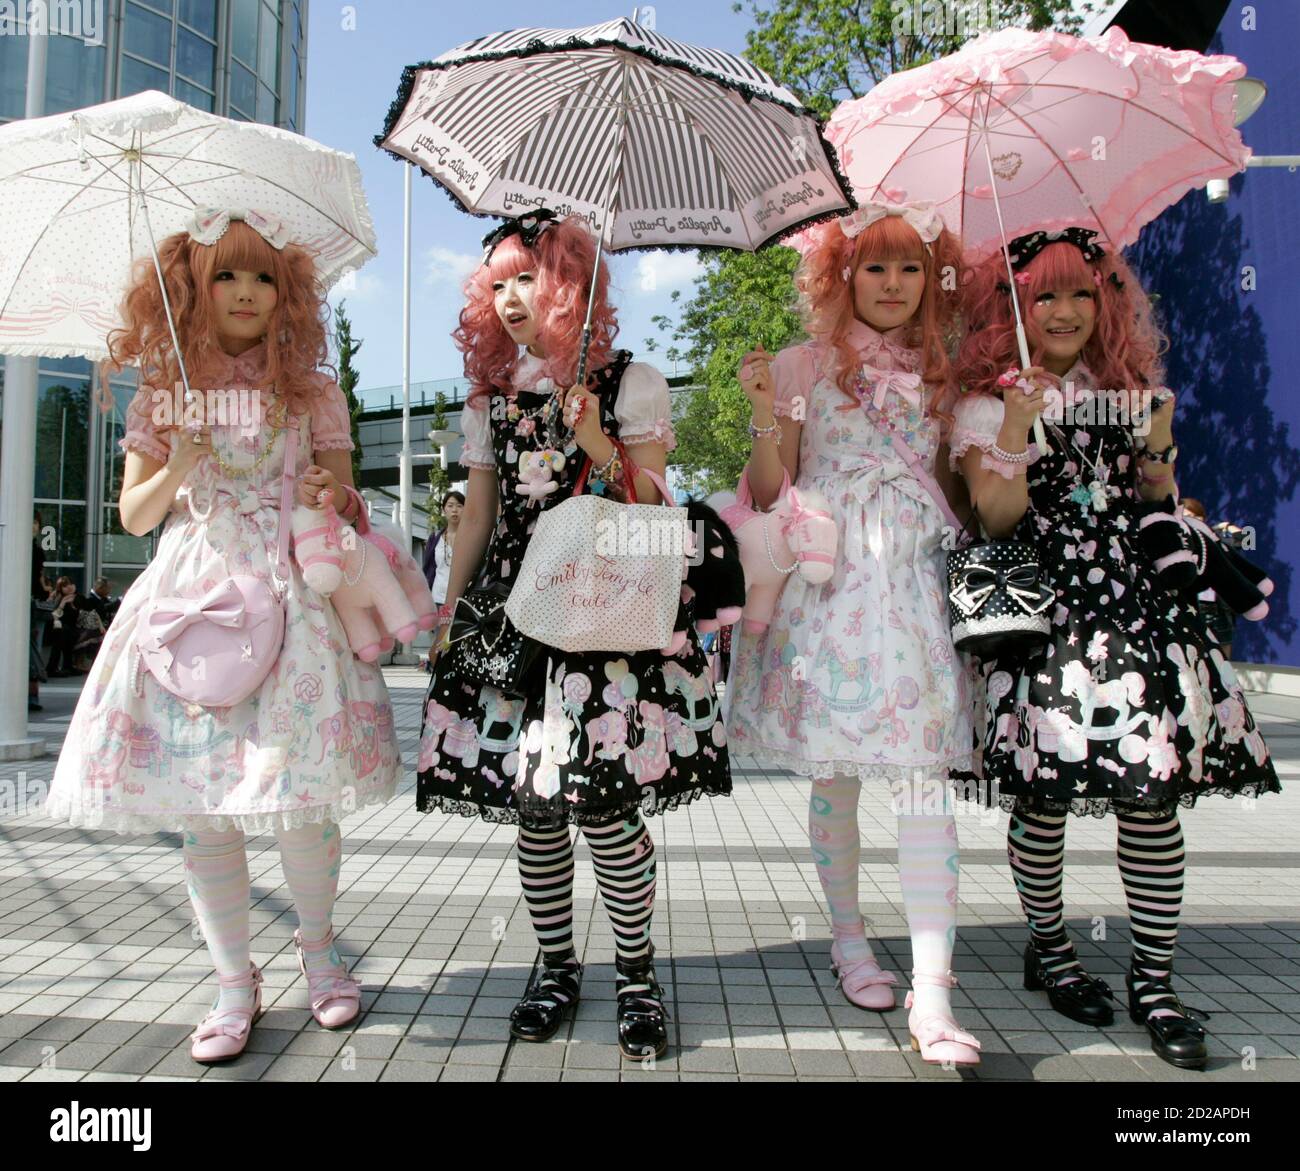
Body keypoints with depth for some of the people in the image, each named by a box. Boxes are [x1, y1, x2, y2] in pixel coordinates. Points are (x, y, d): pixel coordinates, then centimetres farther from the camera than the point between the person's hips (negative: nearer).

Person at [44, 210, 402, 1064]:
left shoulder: (312, 391, 7)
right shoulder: (164, 393, 9)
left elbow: (342, 501, 8)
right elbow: (134, 515, 11)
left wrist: (333, 498, -14)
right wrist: (178, 471, -7)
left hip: (291, 591, -1)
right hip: (193, 597, 2)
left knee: (300, 786, -2)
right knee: (199, 798, 2)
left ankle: (319, 951, 22)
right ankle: (236, 983, 17)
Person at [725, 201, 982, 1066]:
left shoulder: (940, 376, 14)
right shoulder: (802, 367, 5)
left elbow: (952, 492, 18)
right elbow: (769, 494, 2)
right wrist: (764, 413, -12)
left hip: (916, 585, 2)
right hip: (826, 582, -1)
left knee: (926, 778, -7)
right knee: (834, 774, 6)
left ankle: (933, 994, -3)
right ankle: (850, 940, 28)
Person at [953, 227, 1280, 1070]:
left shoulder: (1131, 394, 16)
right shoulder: (989, 402, 3)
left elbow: (1159, 510, 20)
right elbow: (996, 518, -9)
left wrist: (1159, 447, 4)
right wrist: (1017, 429, -17)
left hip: (1136, 605, 4)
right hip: (1042, 611, -3)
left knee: (1155, 793, 0)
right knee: (1046, 794, 1)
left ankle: (1155, 979, 12)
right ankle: (1049, 949, 24)